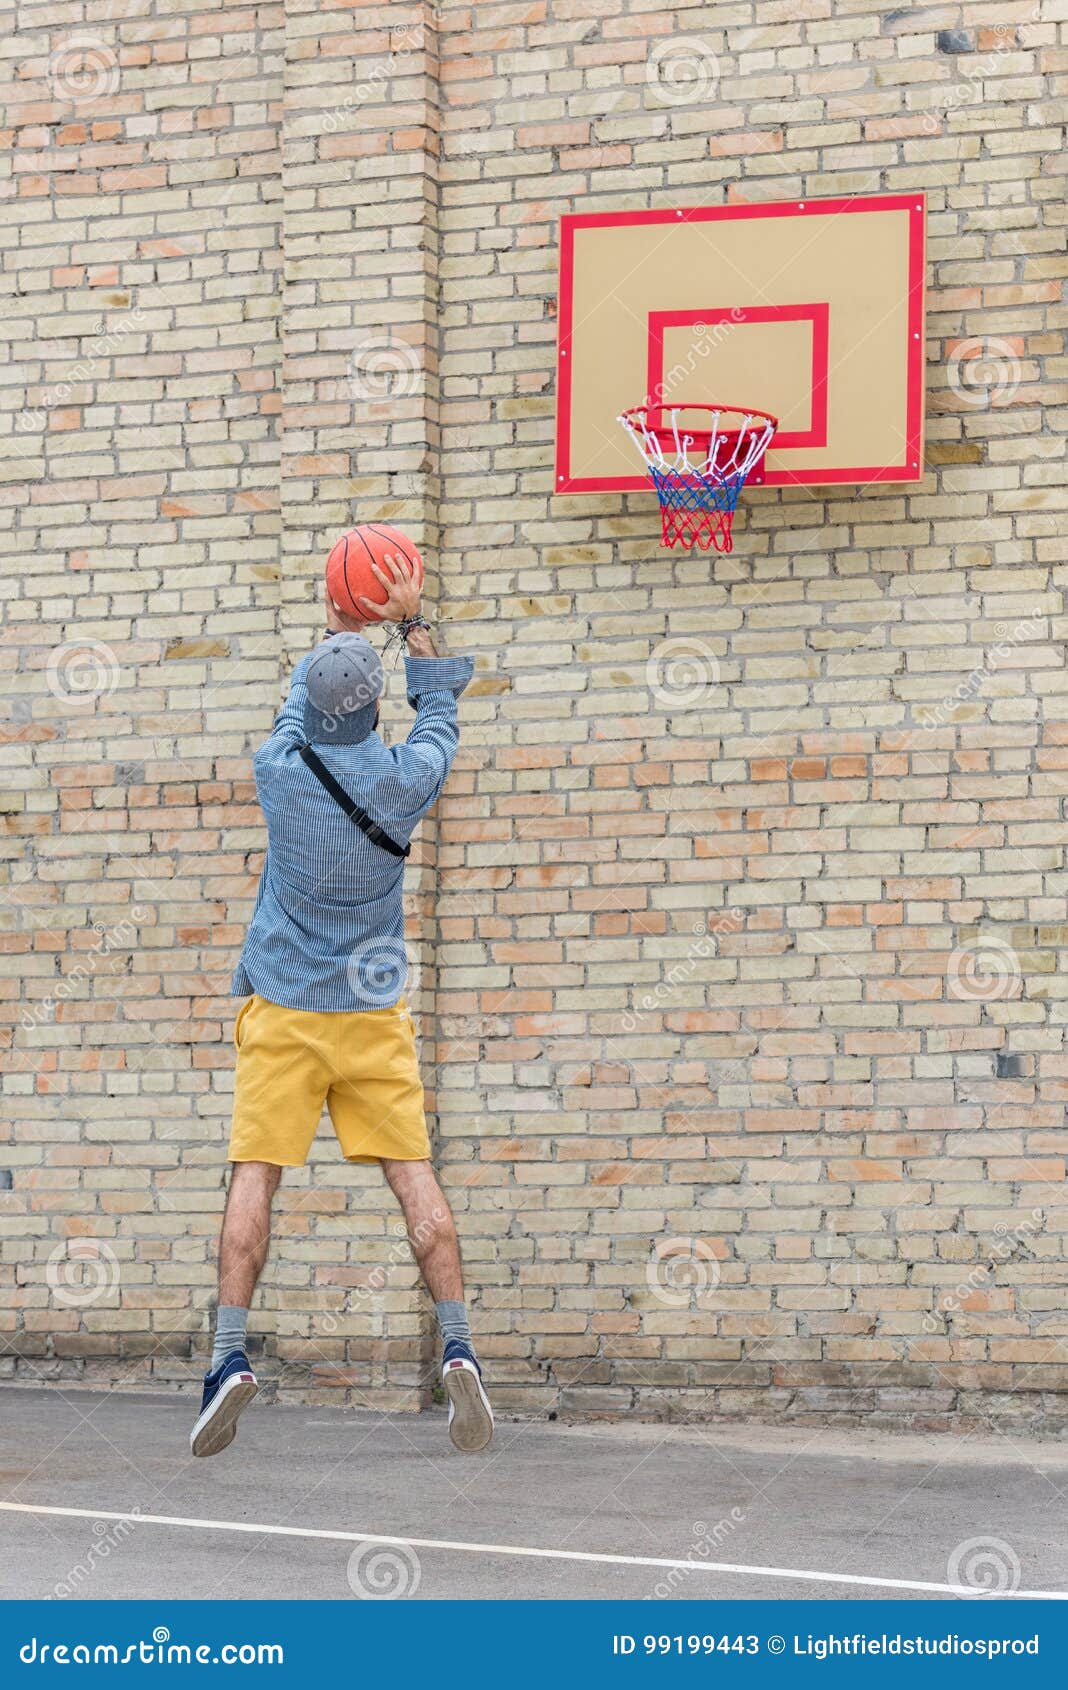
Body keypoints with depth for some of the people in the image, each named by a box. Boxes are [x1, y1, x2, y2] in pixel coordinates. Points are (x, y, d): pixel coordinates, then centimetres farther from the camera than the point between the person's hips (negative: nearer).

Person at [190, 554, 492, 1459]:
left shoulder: (280, 771, -6)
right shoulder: (402, 778, -6)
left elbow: (299, 707, 18)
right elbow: (440, 714, 16)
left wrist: (335, 633, 33)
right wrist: (410, 621, 25)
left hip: (282, 1009, 0)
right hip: (374, 1009, 0)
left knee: (256, 1173, -1)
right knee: (414, 1174, 2)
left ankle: (231, 1353, -9)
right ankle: (458, 1345, -6)